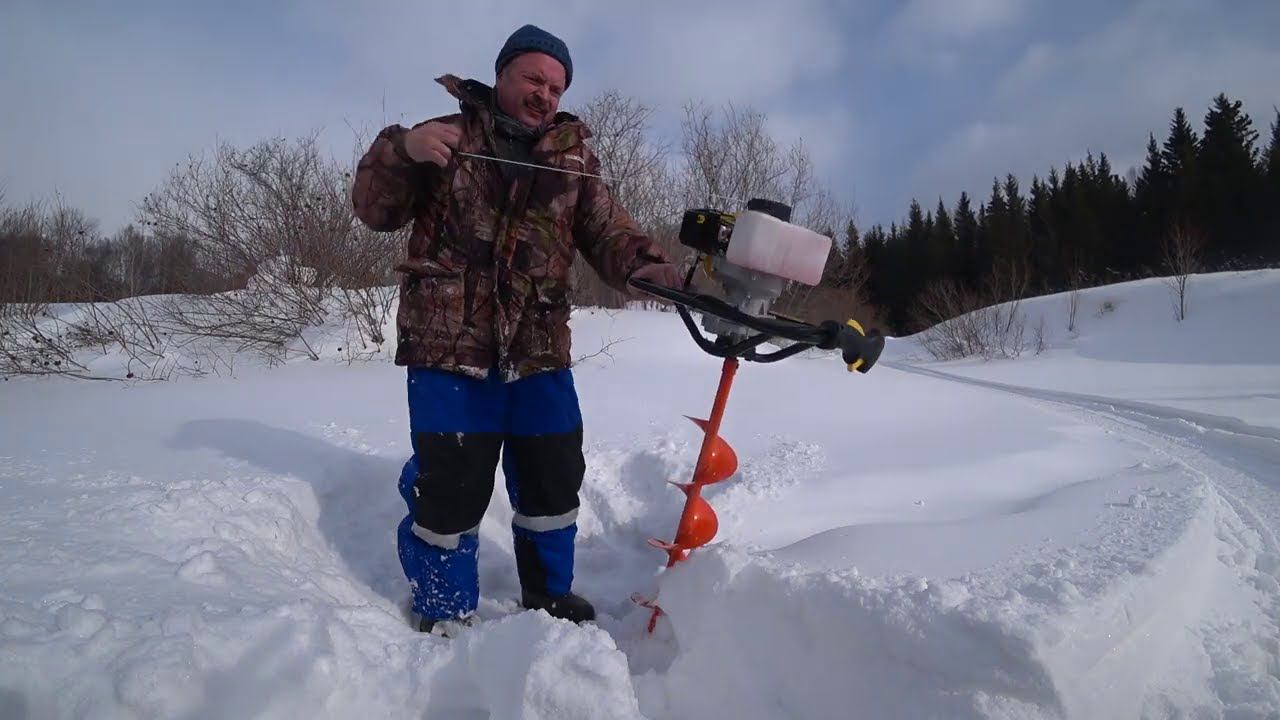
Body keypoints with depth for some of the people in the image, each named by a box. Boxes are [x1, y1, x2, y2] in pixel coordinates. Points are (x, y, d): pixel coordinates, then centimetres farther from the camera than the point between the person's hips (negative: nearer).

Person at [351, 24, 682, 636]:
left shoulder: (575, 157, 12)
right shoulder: (447, 137, 6)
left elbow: (607, 229, 4)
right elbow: (376, 211, 3)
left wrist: (645, 264, -19)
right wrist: (402, 150, -17)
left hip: (539, 351, 4)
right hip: (449, 345, -3)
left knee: (553, 477, 13)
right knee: (451, 486, -1)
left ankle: (548, 593, 37)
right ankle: (444, 614, 24)